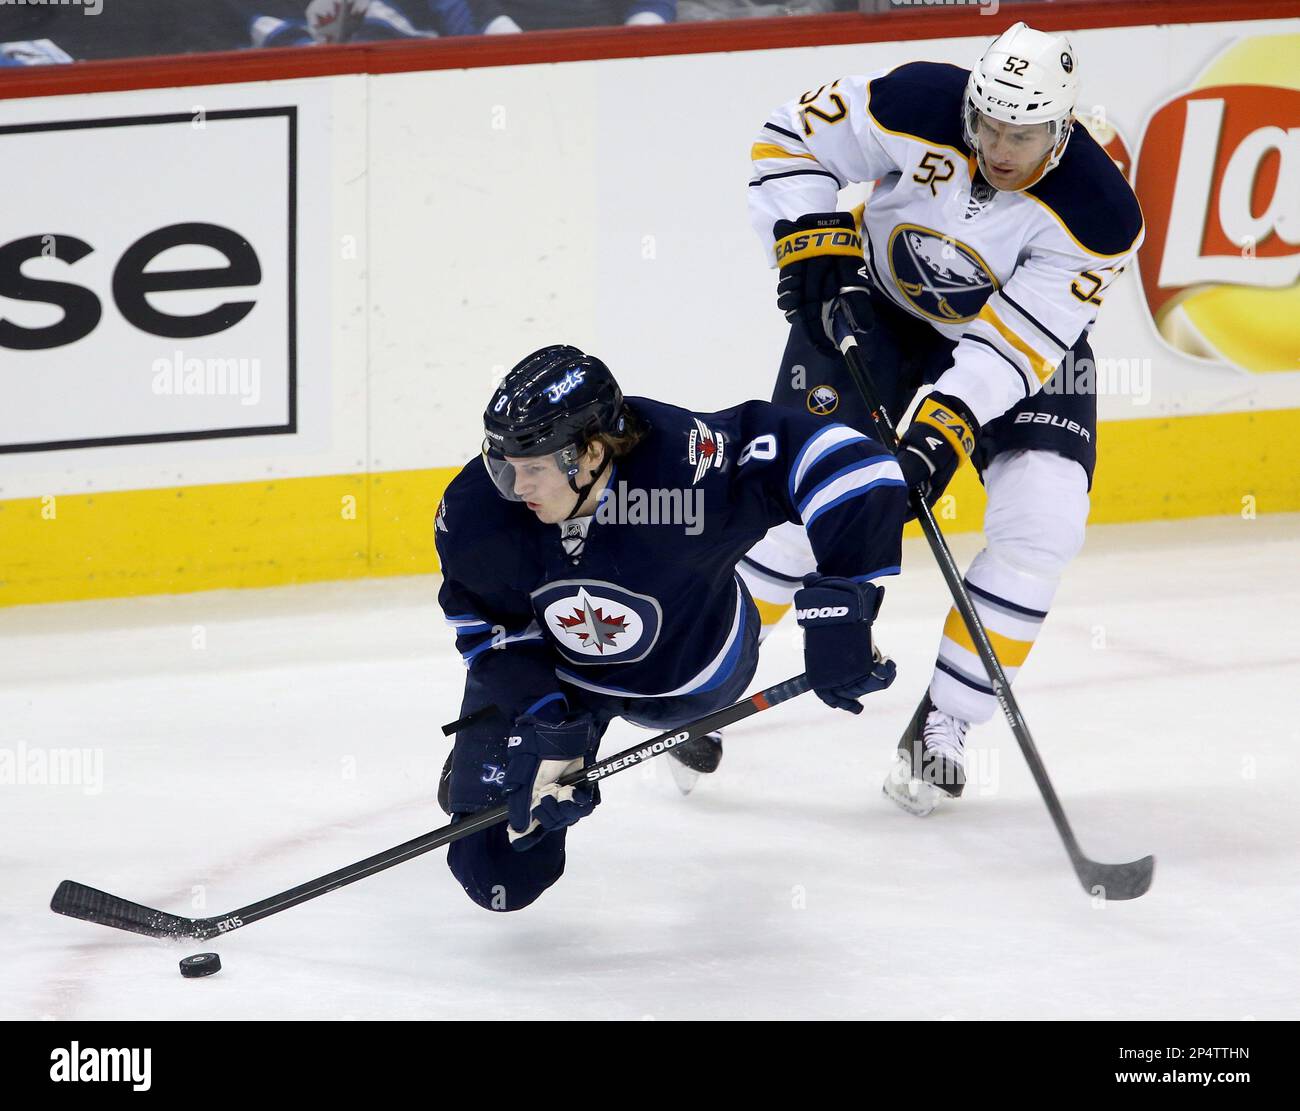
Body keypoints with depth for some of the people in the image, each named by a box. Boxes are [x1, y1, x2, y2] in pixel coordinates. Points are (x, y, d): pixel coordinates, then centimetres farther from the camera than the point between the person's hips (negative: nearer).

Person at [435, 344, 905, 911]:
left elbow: (847, 463, -46)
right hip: (552, 667, 1)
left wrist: (840, 607, -49)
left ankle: (688, 726, 66)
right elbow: (490, 629, -14)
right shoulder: (474, 512, -32)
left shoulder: (681, 465, -44)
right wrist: (546, 721, -26)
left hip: (693, 667, -1)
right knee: (501, 874, 0)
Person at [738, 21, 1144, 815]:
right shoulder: (918, 107, -27)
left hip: (1023, 335, 0)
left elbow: (1016, 345, -29)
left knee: (1043, 524, -18)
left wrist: (945, 427, -39)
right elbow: (795, 135, -12)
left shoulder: (1097, 215, -28)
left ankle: (942, 725, -5)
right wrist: (808, 237, -24)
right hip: (876, 303, 0)